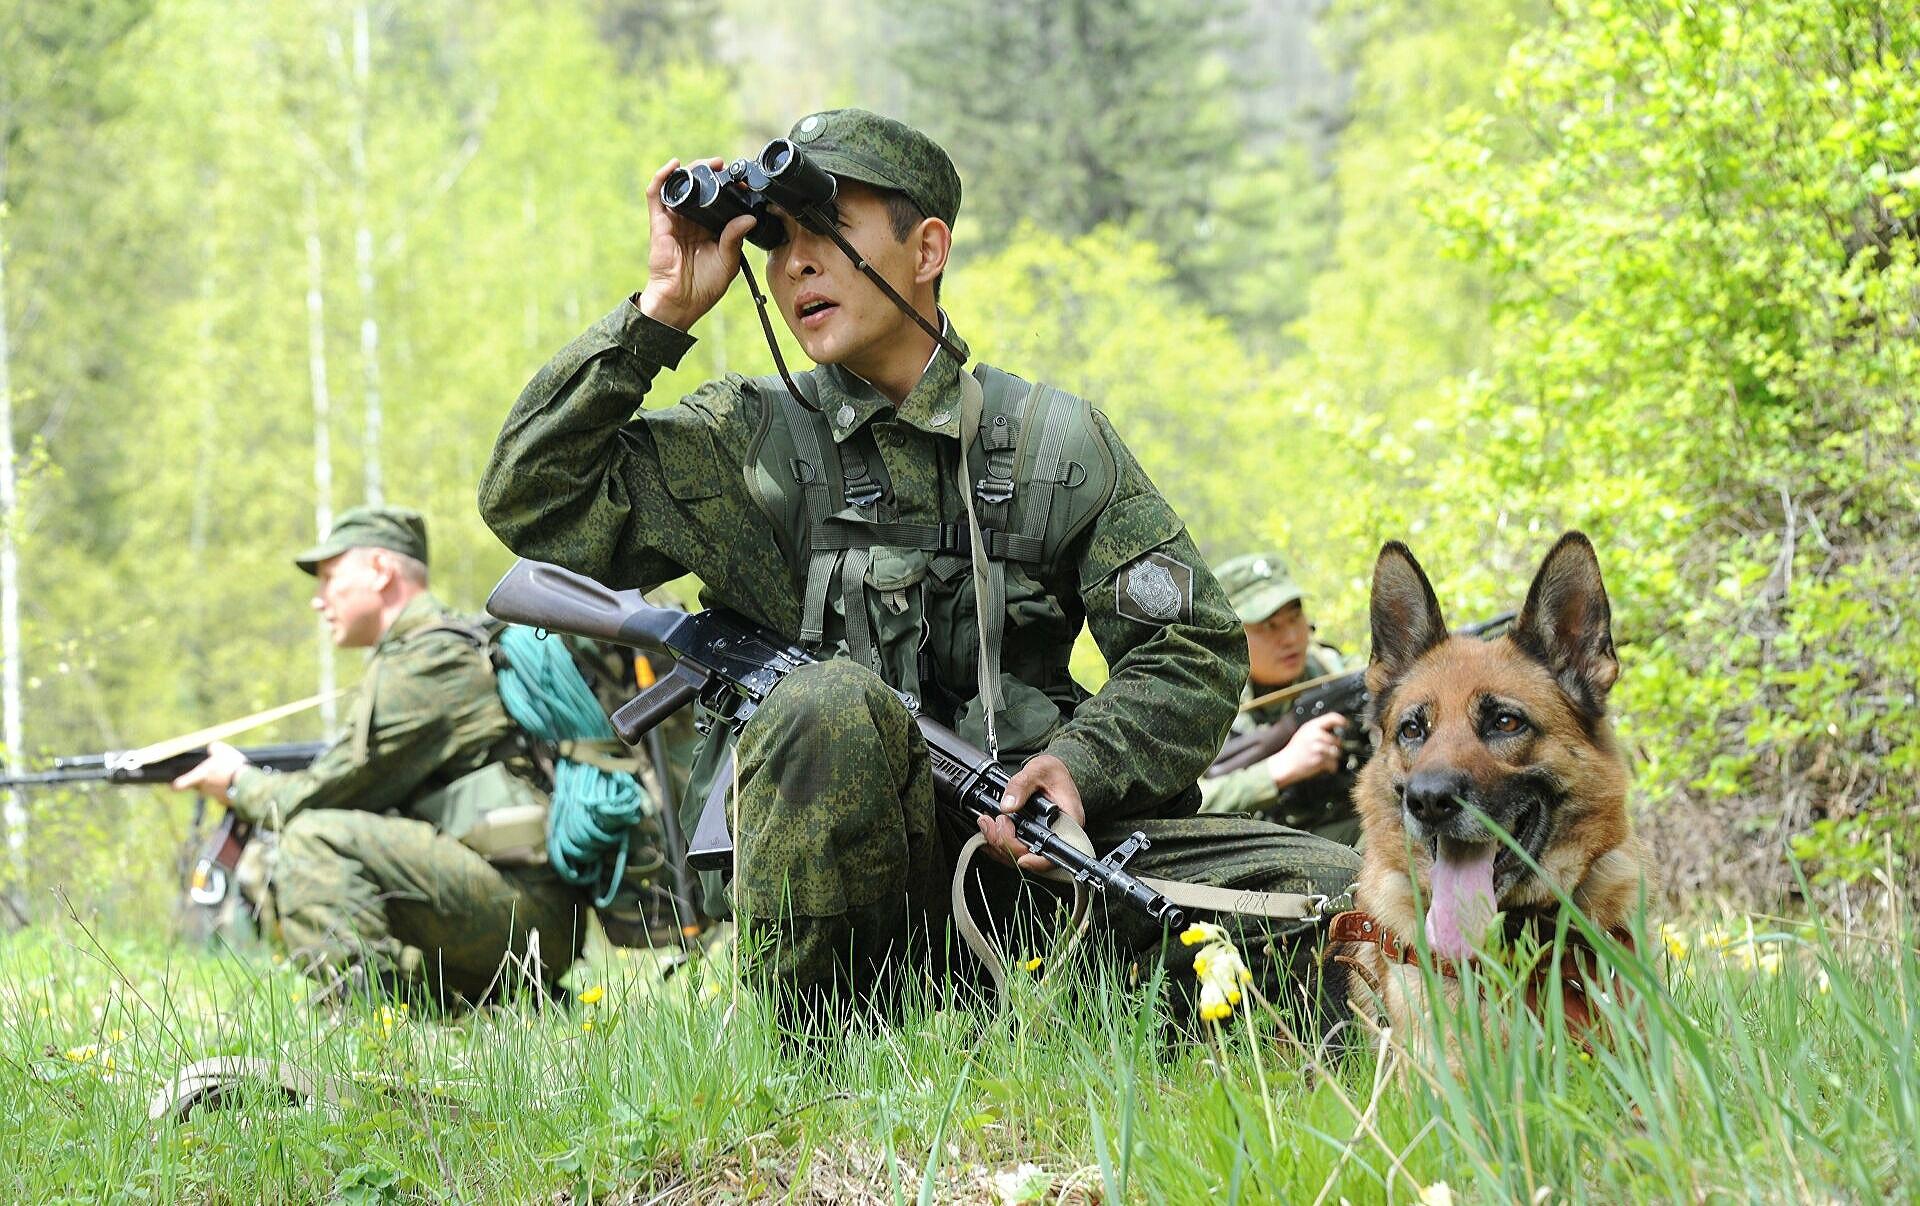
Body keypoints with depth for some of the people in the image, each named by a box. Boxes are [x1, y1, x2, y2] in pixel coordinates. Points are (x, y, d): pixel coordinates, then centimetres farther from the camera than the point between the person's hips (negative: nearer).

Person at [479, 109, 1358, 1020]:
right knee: (831, 704, -36)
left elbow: (1192, 650, 9)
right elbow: (535, 500, -1)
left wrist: (1081, 764, -10)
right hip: (829, 865, -2)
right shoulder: (745, 443, 9)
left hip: (1019, 844, 2)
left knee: (1332, 891, -17)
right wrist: (659, 313, -2)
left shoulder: (1058, 442, 10)